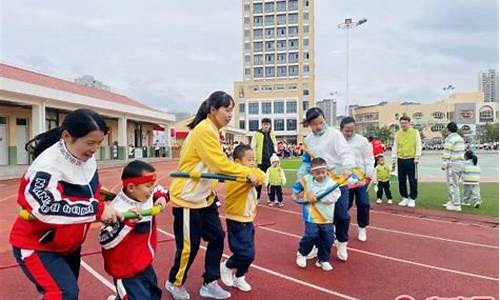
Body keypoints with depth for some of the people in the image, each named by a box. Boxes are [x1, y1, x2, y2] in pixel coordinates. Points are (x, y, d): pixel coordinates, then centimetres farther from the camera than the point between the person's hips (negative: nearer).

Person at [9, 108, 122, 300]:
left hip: (69, 245, 8)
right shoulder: (47, 166, -29)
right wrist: (98, 209, -38)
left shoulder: (86, 158, -5)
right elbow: (48, 208, -40)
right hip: (36, 246, -8)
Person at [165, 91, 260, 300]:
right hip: (187, 197, -9)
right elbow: (221, 164, -23)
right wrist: (248, 173, -14)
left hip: (204, 196, 10)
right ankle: (174, 283, 29)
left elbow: (216, 163, 7)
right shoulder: (205, 130, -20)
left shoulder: (211, 130, 10)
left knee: (216, 237, 10)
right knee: (189, 244, 4)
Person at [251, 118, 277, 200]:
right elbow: (253, 147, -7)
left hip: (271, 161, 4)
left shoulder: (272, 134, 10)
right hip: (261, 161, -4)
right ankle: (256, 198, 18)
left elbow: (275, 145, 20)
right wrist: (254, 159, -14)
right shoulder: (257, 134, -4)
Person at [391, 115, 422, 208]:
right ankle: (404, 198, 19)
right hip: (401, 160, 3)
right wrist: (394, 160, 8)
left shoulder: (415, 132, 1)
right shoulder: (398, 134, 10)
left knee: (412, 181, 0)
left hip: (411, 160, -3)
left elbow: (418, 146, -2)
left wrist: (417, 157, -13)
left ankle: (412, 199, 11)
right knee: (401, 180, 7)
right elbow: (395, 147, 11)